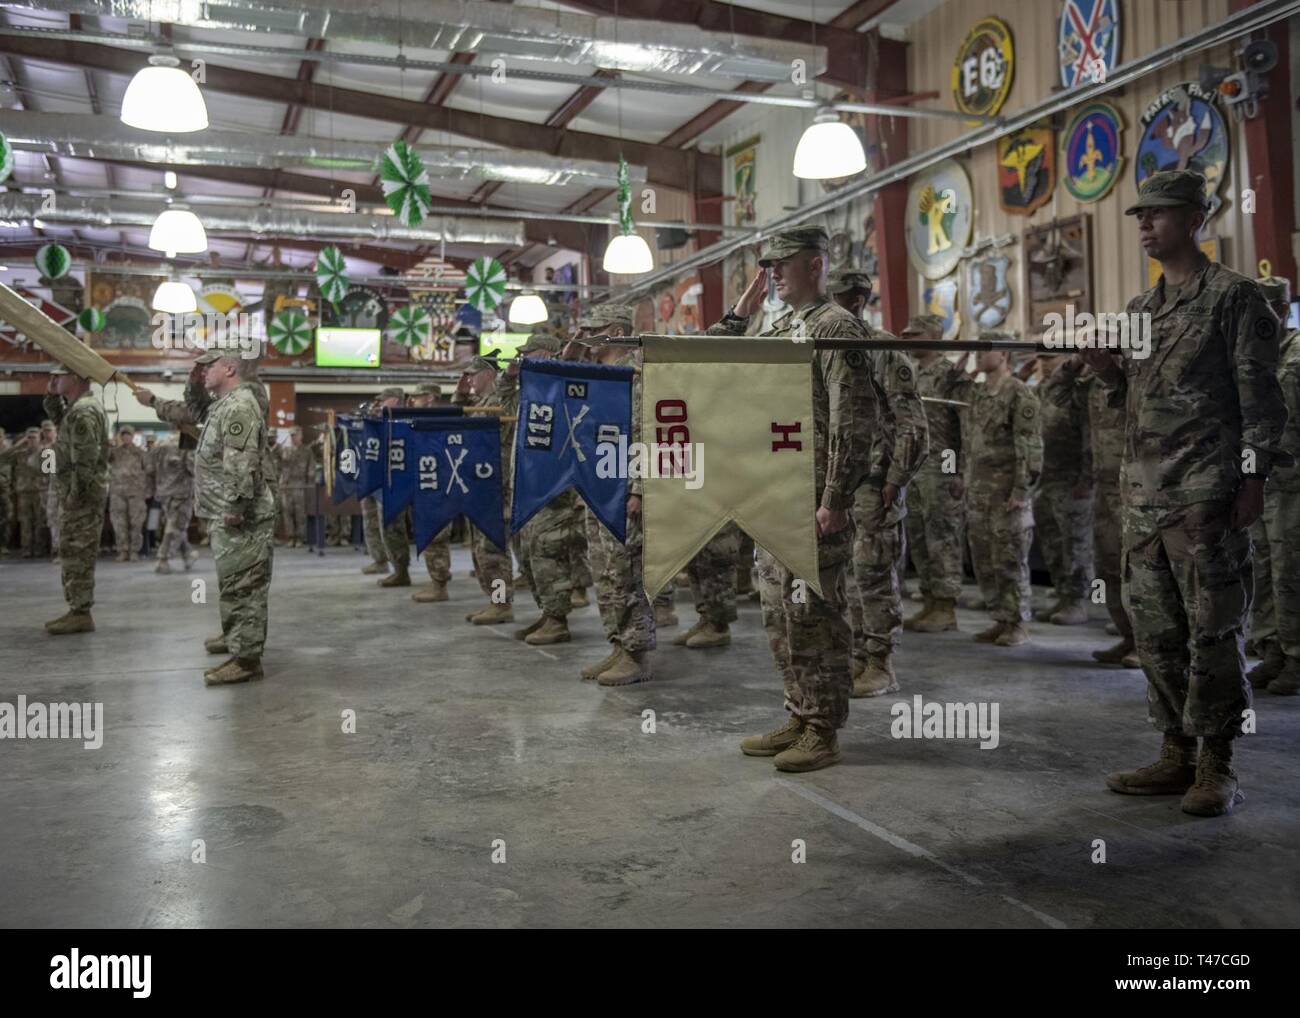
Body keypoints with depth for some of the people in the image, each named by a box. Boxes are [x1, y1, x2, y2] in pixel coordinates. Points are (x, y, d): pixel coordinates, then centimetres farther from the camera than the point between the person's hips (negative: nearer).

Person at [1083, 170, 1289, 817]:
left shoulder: (1232, 296, -2)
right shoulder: (1138, 310, 18)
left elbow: (1259, 394, -6)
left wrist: (1254, 478, -13)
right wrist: (1107, 369, 2)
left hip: (1207, 495, -7)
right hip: (1145, 495, 7)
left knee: (1213, 631, -2)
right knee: (1156, 632, 9)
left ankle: (1216, 768, 7)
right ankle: (1177, 755, 20)